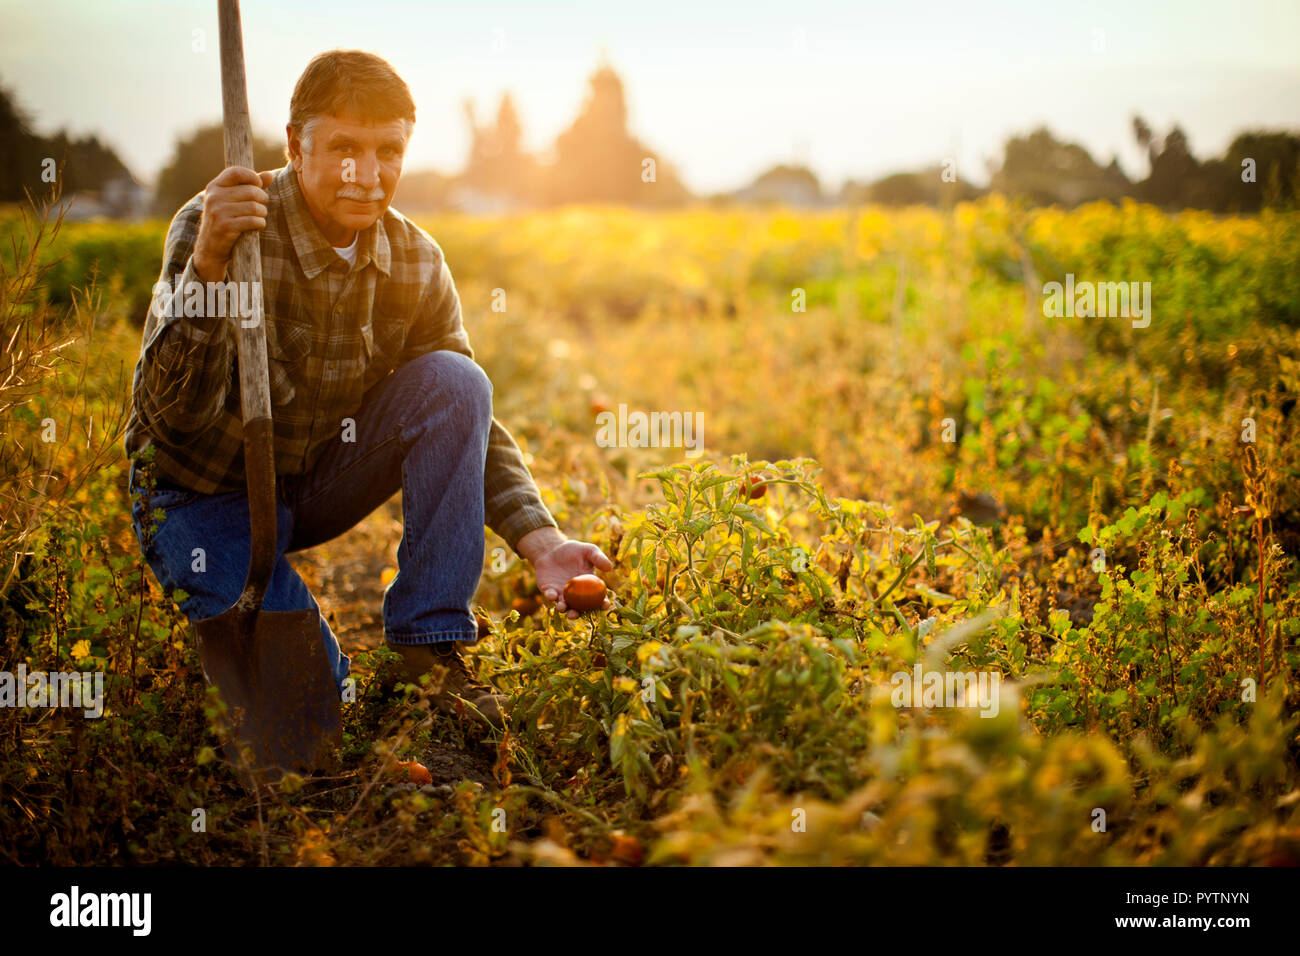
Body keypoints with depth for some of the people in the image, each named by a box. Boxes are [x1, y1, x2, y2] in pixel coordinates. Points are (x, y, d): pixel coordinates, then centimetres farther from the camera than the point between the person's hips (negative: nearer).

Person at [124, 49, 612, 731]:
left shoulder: (416, 263, -8)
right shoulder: (214, 229, -22)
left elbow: (465, 420, -3)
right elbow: (172, 413, -31)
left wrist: (540, 542, -18)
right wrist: (208, 266, -47)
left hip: (320, 481, 5)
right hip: (206, 495, -5)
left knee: (454, 380, -21)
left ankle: (429, 651, -14)